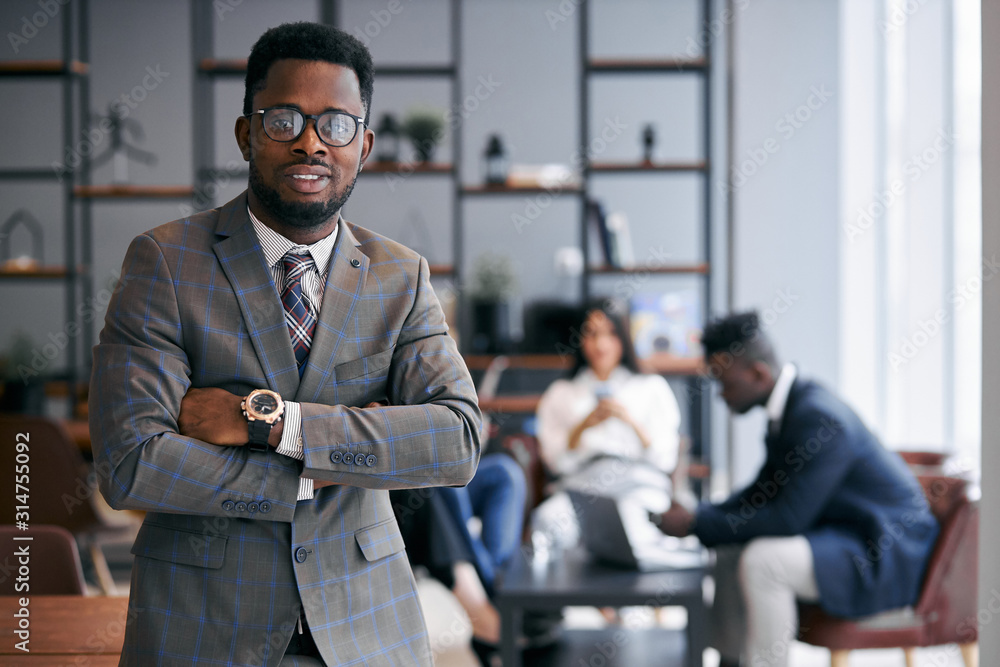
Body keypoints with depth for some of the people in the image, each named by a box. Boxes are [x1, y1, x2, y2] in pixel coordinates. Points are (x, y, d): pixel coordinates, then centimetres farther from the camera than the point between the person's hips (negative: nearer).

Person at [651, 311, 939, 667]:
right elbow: (764, 491, 17)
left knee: (761, 560, -28)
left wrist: (696, 524, -19)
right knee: (731, 550, 12)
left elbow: (787, 519, -26)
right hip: (842, 532, 10)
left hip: (886, 552, -10)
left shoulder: (818, 416, -25)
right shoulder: (790, 402, 5)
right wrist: (701, 515, 2)